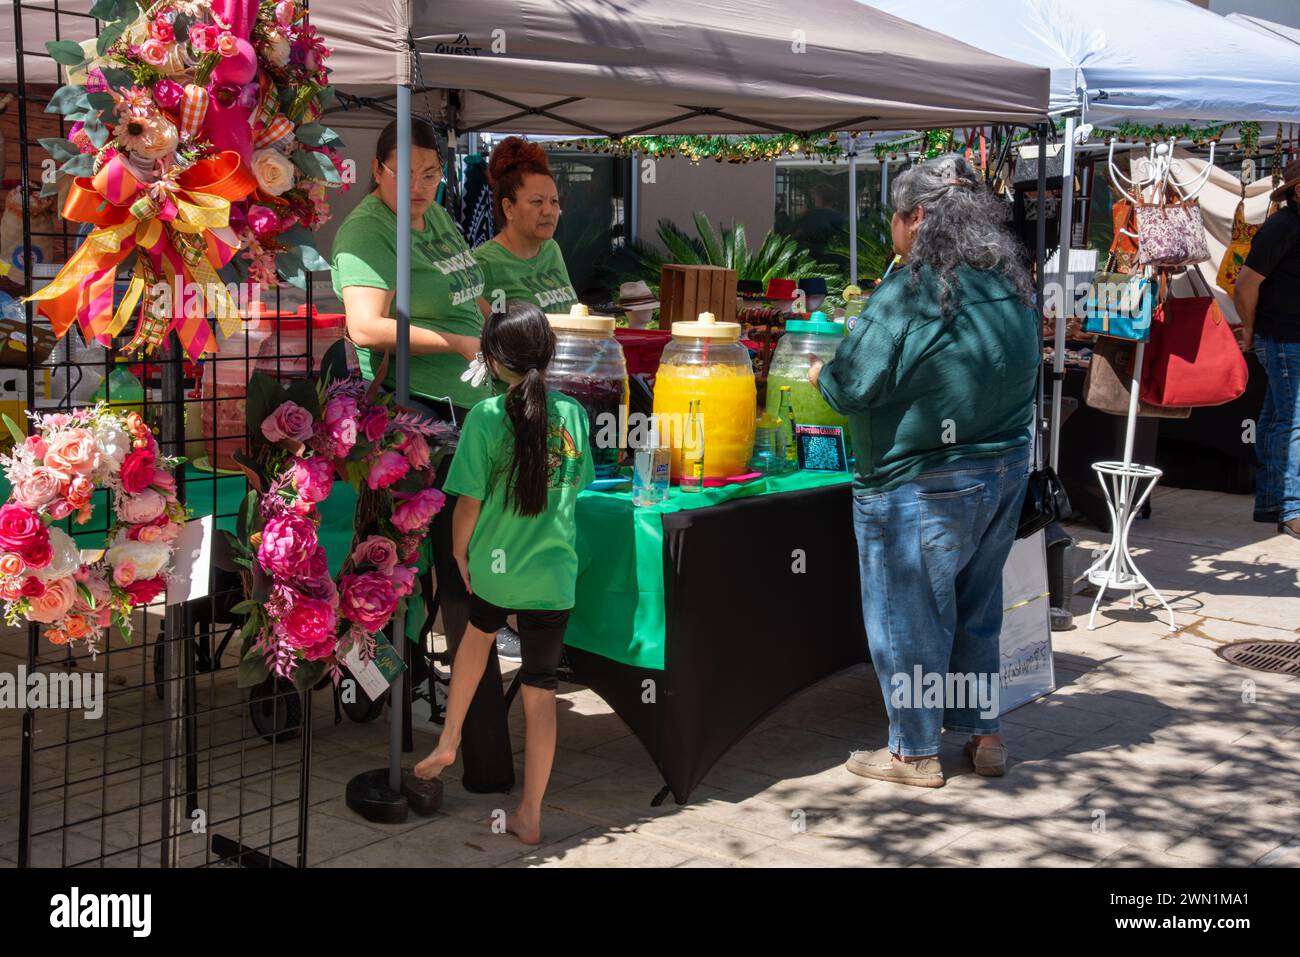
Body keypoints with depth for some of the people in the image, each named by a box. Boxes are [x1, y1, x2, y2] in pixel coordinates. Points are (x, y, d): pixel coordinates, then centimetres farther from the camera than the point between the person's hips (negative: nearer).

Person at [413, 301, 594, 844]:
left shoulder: (485, 418, -13)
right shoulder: (571, 413, -3)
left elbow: (469, 500, -12)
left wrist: (459, 553, 5)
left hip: (494, 564, -1)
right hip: (553, 573, 1)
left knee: (478, 632, 33)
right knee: (540, 692, 6)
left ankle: (448, 741, 41)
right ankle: (530, 815, 13)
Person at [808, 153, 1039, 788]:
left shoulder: (907, 295, -20)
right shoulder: (1012, 290, 4)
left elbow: (852, 387, -19)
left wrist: (821, 372, 1)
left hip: (922, 486, -8)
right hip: (1006, 471, 8)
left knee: (907, 617, 7)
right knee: (975, 608, 21)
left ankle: (914, 752, 19)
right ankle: (984, 734, 31)